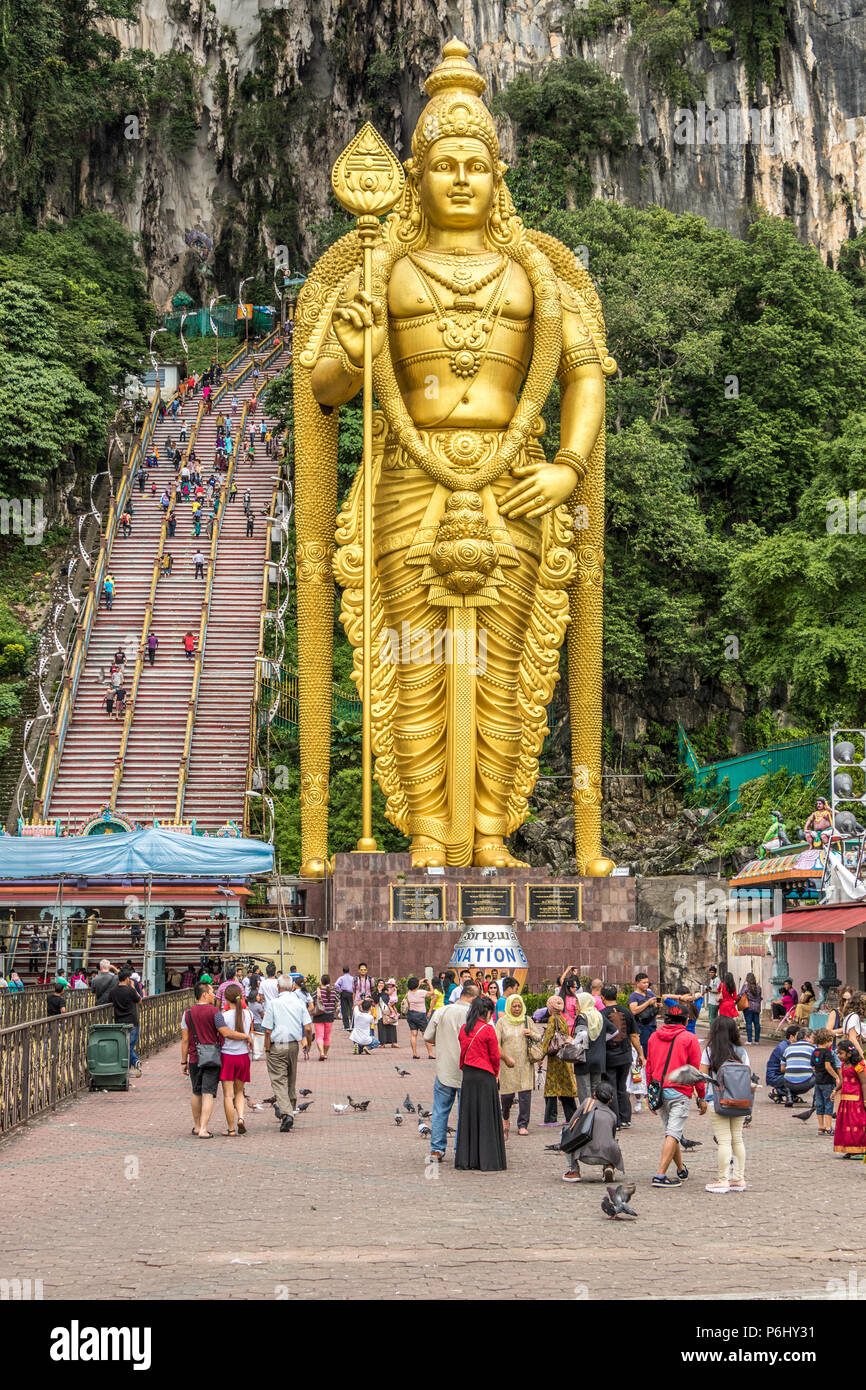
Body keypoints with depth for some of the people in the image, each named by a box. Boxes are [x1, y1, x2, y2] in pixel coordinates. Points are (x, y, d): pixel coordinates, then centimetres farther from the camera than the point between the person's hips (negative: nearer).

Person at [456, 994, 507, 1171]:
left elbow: (462, 1052, 10)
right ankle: (486, 1161, 3)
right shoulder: (488, 1030, -11)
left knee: (468, 1117, 10)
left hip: (467, 1076, 5)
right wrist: (495, 1073, 9)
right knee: (486, 1117, 1)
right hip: (485, 1077, -5)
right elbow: (495, 1056, -7)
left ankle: (465, 1161, 13)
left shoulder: (464, 1029, 5)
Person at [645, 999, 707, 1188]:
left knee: (671, 1132, 19)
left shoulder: (654, 1037, 11)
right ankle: (660, 1175, -17)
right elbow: (696, 1070, -2)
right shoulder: (689, 1039, -3)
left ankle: (681, 1170, 31)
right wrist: (702, 1097, 4)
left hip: (658, 1092, 6)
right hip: (679, 1093, -5)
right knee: (673, 1134, -8)